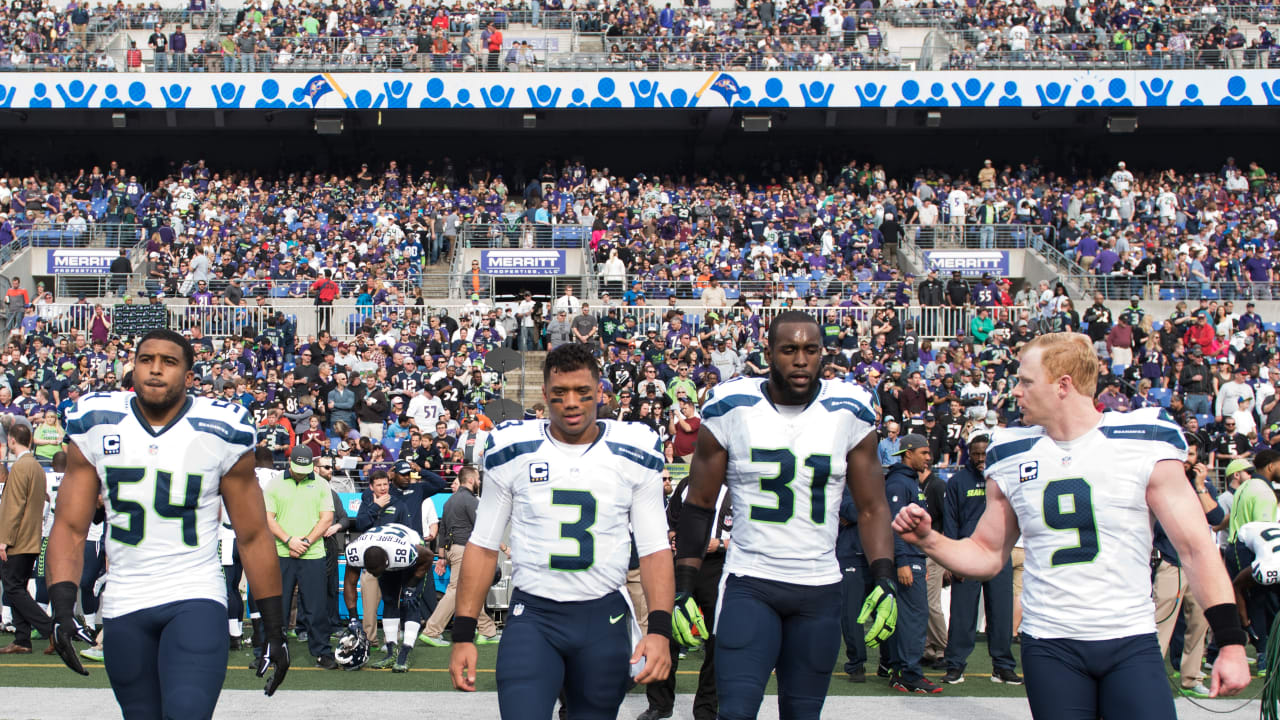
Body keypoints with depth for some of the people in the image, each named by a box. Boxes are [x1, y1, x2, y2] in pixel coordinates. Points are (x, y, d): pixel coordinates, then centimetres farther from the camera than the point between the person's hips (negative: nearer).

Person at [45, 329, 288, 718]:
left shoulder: (222, 433, -5)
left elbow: (253, 538, 1)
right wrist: (62, 609, -12)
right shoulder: (96, 426, 1)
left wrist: (274, 628, 1)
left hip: (196, 599, -3)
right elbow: (70, 527, 2)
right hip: (123, 605, 3)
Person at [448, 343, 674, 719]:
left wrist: (660, 630, -15)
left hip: (605, 618, 1)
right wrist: (463, 635, -2)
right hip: (532, 616, -1)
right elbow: (483, 546, 4)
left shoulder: (634, 455, -1)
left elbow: (654, 550, -1)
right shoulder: (513, 451, -1)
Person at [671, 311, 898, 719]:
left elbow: (872, 508, 5)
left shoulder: (849, 414, -1)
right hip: (749, 584, -2)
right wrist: (683, 589, -3)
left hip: (820, 591, 2)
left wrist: (884, 582, -8)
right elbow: (699, 506, 2)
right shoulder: (731, 410, -5)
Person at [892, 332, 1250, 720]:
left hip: (1132, 644, -2)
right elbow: (987, 555, 14)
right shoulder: (1011, 457, 6)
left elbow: (1195, 547, -4)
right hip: (1049, 647, 2)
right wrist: (927, 539, -4)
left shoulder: (1144, 442, -4)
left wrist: (1231, 641, -9)